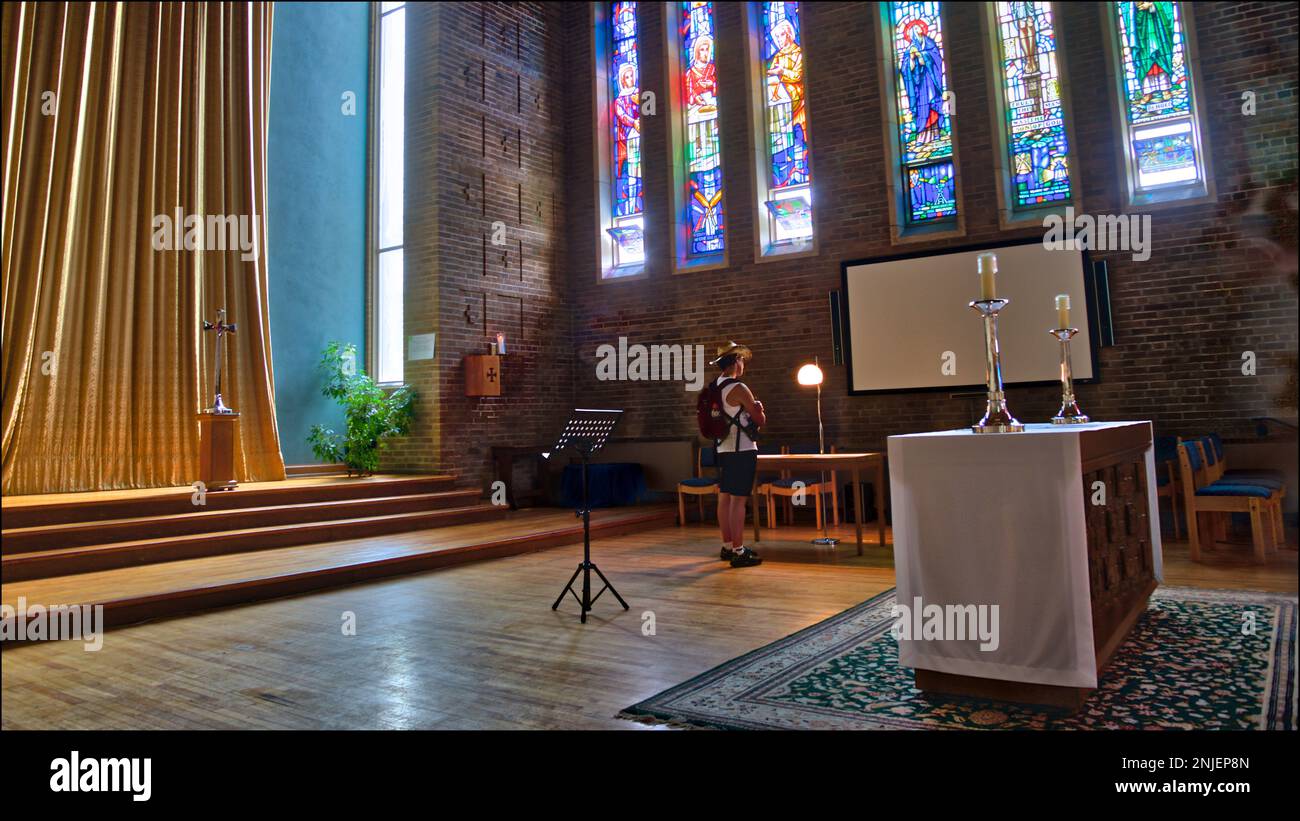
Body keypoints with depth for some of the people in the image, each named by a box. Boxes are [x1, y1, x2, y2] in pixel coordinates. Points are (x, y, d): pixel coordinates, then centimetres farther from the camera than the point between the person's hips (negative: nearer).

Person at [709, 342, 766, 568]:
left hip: (723, 448, 9)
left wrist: (753, 408, 12)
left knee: (724, 498, 12)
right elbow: (760, 419, -7)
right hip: (742, 450, -8)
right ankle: (738, 552, -5)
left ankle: (728, 546, 21)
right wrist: (758, 411, 13)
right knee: (738, 500, -7)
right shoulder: (738, 389, -15)